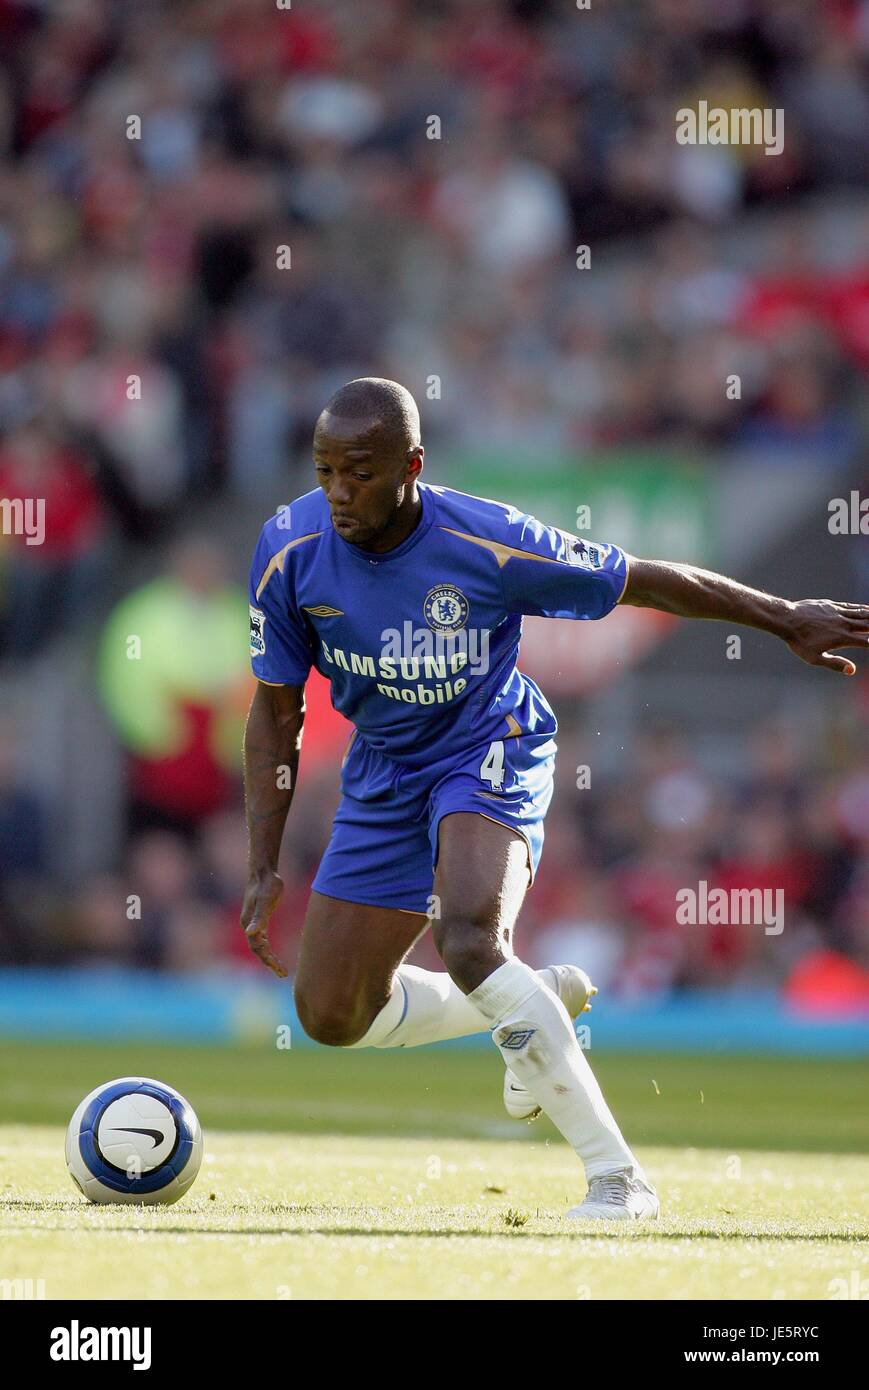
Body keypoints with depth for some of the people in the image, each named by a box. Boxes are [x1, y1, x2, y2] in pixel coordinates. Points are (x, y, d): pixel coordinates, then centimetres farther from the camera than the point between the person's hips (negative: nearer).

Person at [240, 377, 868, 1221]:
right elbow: (276, 710, -3)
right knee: (331, 1016, 3)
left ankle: (616, 1174, -26)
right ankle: (544, 1004, 28)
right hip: (382, 770, 5)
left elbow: (640, 582, -11)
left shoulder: (485, 543, -26)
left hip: (488, 750, -5)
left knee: (468, 939, -33)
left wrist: (785, 618, -2)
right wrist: (263, 867, -6)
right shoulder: (290, 550, -16)